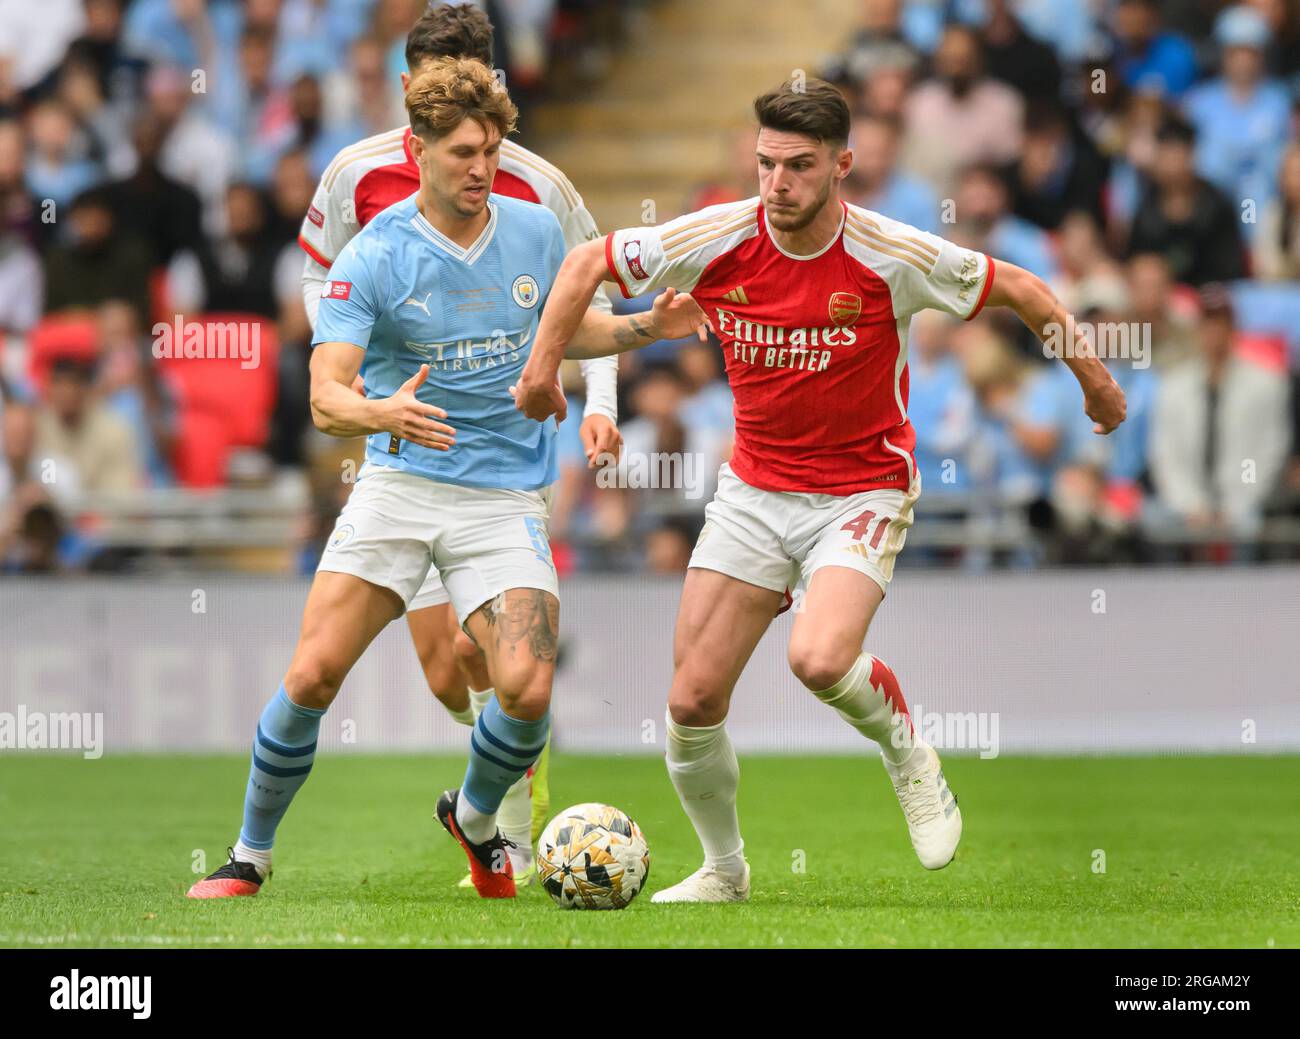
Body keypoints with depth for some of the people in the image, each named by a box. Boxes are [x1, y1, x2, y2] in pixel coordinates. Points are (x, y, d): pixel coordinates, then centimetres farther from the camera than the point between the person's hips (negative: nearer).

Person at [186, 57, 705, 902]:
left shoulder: (537, 232, 3)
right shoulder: (371, 259, -9)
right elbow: (325, 397, -17)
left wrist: (645, 328, 6)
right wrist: (382, 413, -39)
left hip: (506, 496, 2)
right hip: (399, 485, -2)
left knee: (528, 689, -17)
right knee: (313, 675, -14)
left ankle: (476, 817, 16)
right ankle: (251, 856, 7)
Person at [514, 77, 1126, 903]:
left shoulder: (893, 258, -18)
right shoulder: (716, 240, -11)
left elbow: (1022, 290, -3)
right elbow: (591, 263, 4)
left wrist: (1095, 385, 5)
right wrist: (544, 364, -1)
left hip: (861, 495, -4)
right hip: (754, 489, 4)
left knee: (819, 659, -30)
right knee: (693, 700, -3)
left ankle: (910, 759, 3)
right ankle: (724, 869, 21)